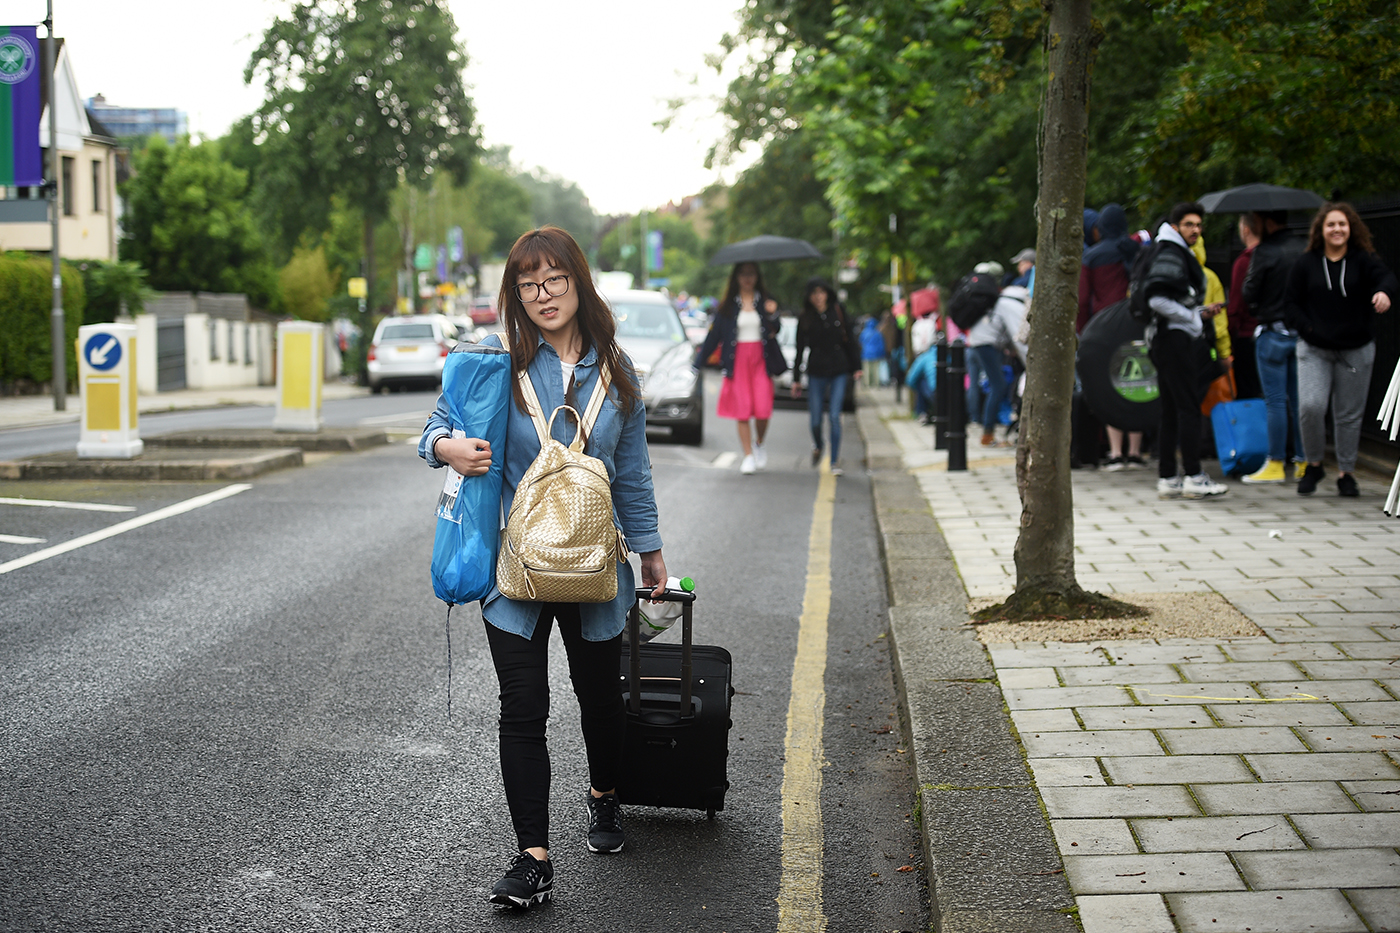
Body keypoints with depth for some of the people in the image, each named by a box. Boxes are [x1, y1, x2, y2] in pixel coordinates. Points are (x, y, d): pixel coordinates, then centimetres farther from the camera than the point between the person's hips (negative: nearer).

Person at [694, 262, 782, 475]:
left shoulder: (765, 302, 8)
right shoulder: (728, 305, 7)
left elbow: (775, 331, -3)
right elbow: (714, 334, 7)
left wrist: (773, 315, -24)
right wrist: (697, 363, 5)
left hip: (761, 360, 0)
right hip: (737, 361, 0)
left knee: (763, 410, -9)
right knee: (742, 411, -3)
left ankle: (759, 444, 19)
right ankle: (748, 456, 6)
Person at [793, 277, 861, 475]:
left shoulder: (839, 312, 2)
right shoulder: (805, 319, 3)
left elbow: (850, 340, 7)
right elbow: (800, 349, 7)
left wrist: (856, 367, 3)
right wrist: (796, 379, 6)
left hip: (839, 371, -1)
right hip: (816, 373, 1)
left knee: (834, 416, -10)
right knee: (816, 420, 1)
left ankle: (835, 462, -1)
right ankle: (817, 447, 34)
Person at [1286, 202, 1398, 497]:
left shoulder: (1363, 259, 0)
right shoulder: (1305, 264, 3)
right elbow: (1293, 303, 7)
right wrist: (1308, 329, -8)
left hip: (1356, 350, 0)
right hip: (1314, 350, 0)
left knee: (1349, 414, 7)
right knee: (1310, 406, -16)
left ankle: (1345, 472, 21)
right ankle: (1313, 464, 6)